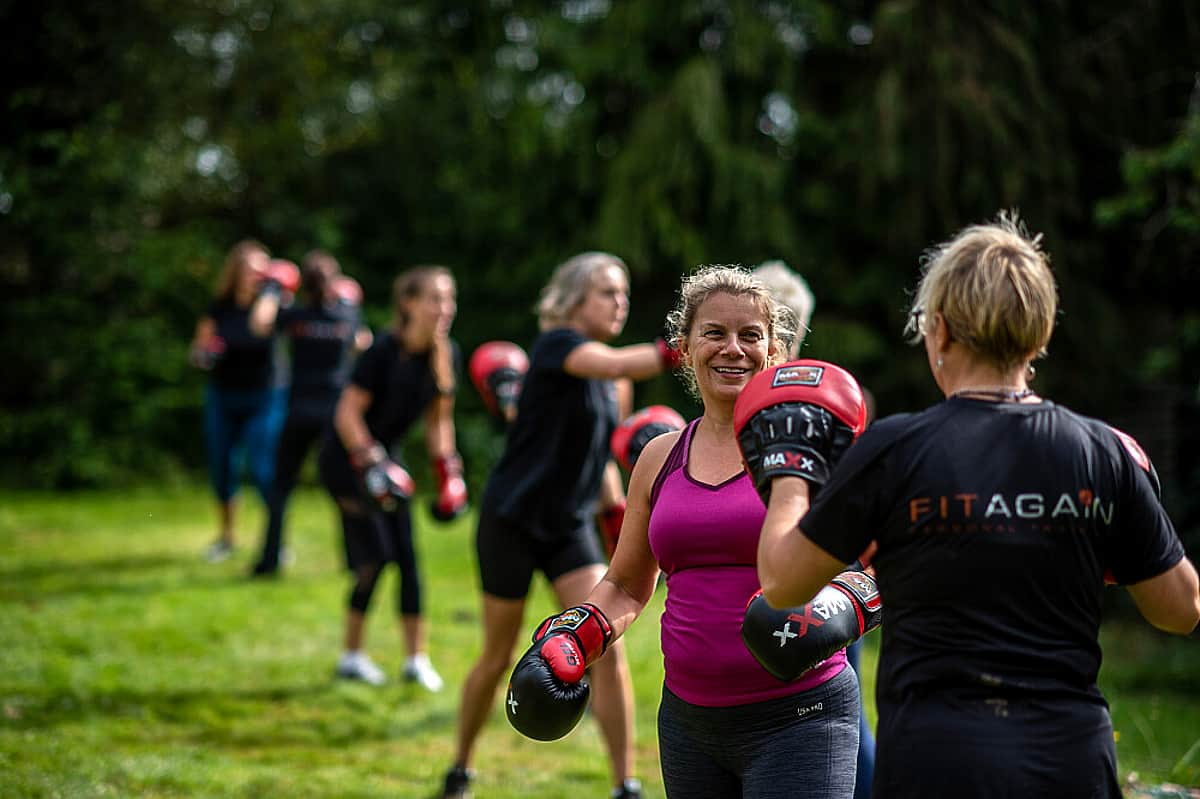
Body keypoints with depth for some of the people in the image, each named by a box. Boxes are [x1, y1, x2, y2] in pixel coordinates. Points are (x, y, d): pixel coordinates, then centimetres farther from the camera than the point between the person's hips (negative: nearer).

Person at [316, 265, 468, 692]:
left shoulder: (445, 354, -2)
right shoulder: (385, 349, -22)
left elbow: (438, 419, 11)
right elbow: (347, 413, -19)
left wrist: (448, 471, 6)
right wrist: (371, 465, -24)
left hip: (386, 455, 6)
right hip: (347, 459, -6)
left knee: (407, 556, 1)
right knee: (375, 556, -10)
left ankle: (416, 657, 8)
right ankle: (352, 655, 6)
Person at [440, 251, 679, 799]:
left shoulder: (603, 380, 7)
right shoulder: (556, 345, -15)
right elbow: (616, 365, -37)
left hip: (570, 528, 6)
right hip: (512, 522, -6)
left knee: (608, 650, -10)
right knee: (498, 657, 7)